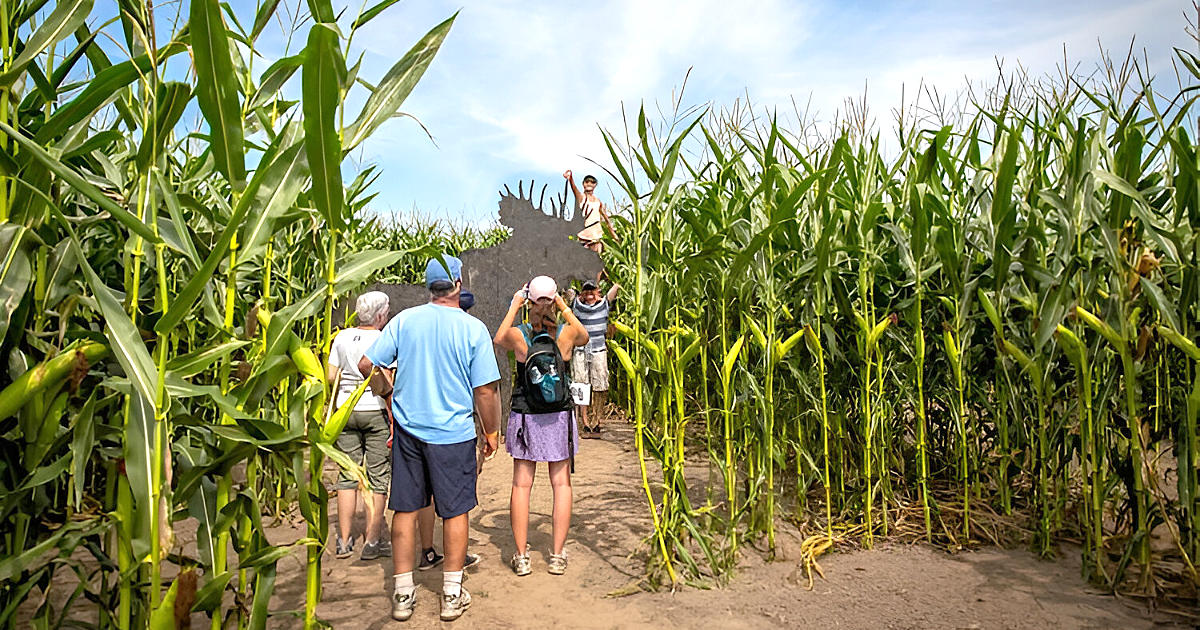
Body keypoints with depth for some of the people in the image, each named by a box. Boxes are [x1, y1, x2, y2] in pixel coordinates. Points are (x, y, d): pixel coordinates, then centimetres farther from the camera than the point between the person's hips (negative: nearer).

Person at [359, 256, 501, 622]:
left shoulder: (404, 320, -3)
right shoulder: (473, 328, -11)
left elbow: (366, 364, -1)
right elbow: (486, 389, -11)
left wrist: (389, 389, 18)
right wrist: (492, 431, 3)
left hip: (408, 430, 3)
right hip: (453, 434, -3)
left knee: (405, 509, 13)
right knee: (455, 511, 10)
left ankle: (403, 594, 23)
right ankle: (452, 595, 21)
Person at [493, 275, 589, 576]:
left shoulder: (517, 334, -11)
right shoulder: (566, 334, -9)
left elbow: (498, 339, 14)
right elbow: (584, 336, 15)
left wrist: (513, 307, 15)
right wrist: (565, 308, 14)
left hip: (525, 418, 0)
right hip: (559, 417, 0)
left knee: (521, 484, 9)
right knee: (561, 483, 10)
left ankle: (521, 556, 14)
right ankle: (557, 555, 15)